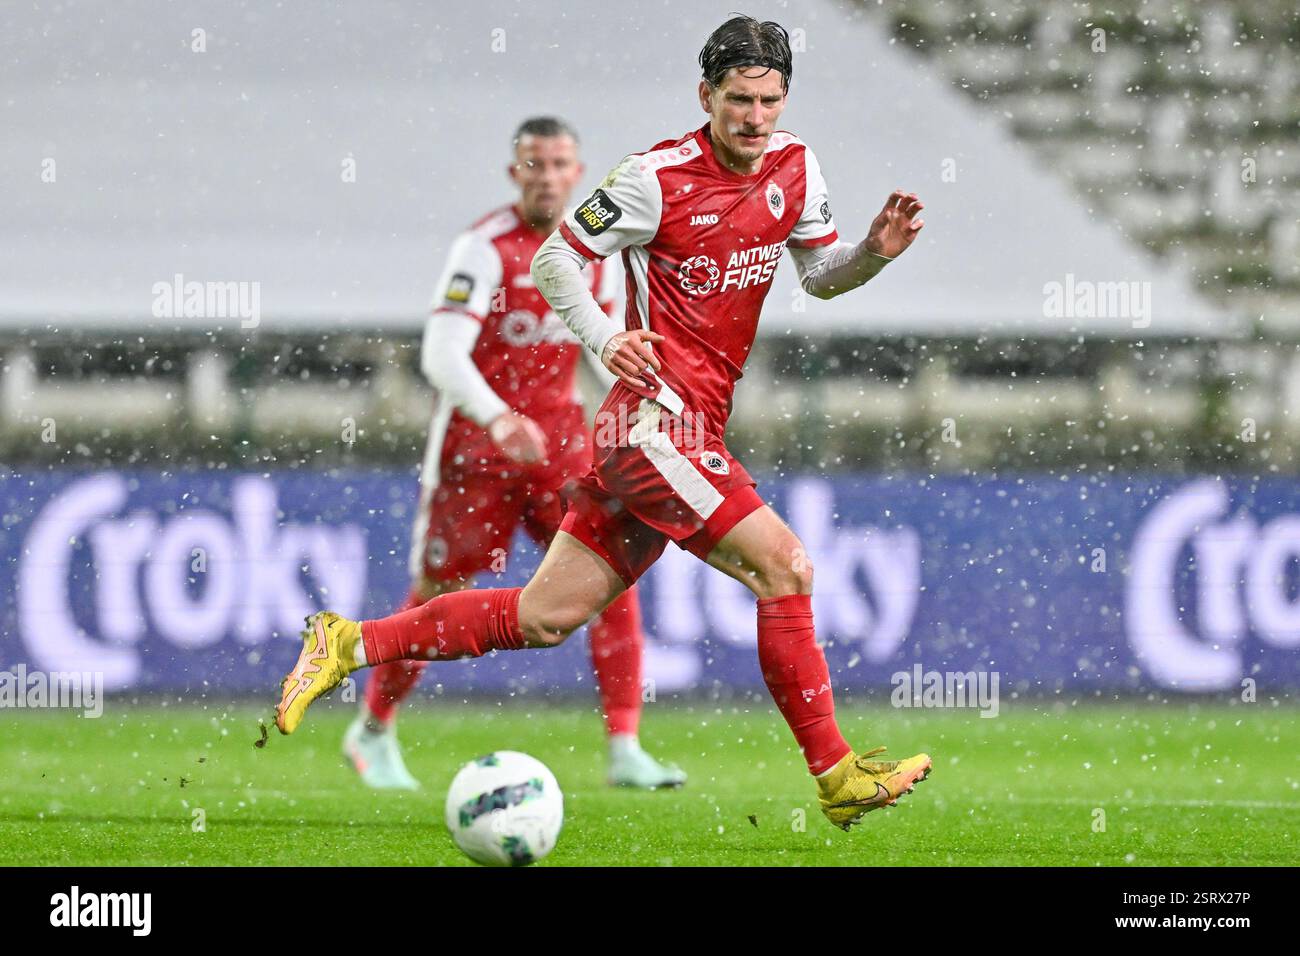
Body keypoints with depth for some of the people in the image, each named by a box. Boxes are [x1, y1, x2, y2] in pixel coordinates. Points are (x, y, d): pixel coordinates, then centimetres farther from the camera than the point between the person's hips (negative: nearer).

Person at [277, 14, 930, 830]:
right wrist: (604, 338, -18)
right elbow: (556, 258, -2)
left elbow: (822, 274, 20)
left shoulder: (796, 168, 9)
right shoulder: (659, 178, -10)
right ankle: (837, 776, -10)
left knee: (546, 617, 9)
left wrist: (876, 251, -1)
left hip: (694, 429, 8)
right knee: (785, 565, -16)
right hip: (658, 414, -8)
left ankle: (351, 644, 18)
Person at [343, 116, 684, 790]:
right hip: (475, 439, -5)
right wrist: (499, 419, -39)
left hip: (556, 435, 5)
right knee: (440, 593, 4)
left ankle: (624, 753, -9)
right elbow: (441, 354, -25)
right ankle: (373, 733, 27)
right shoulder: (486, 248, -15)